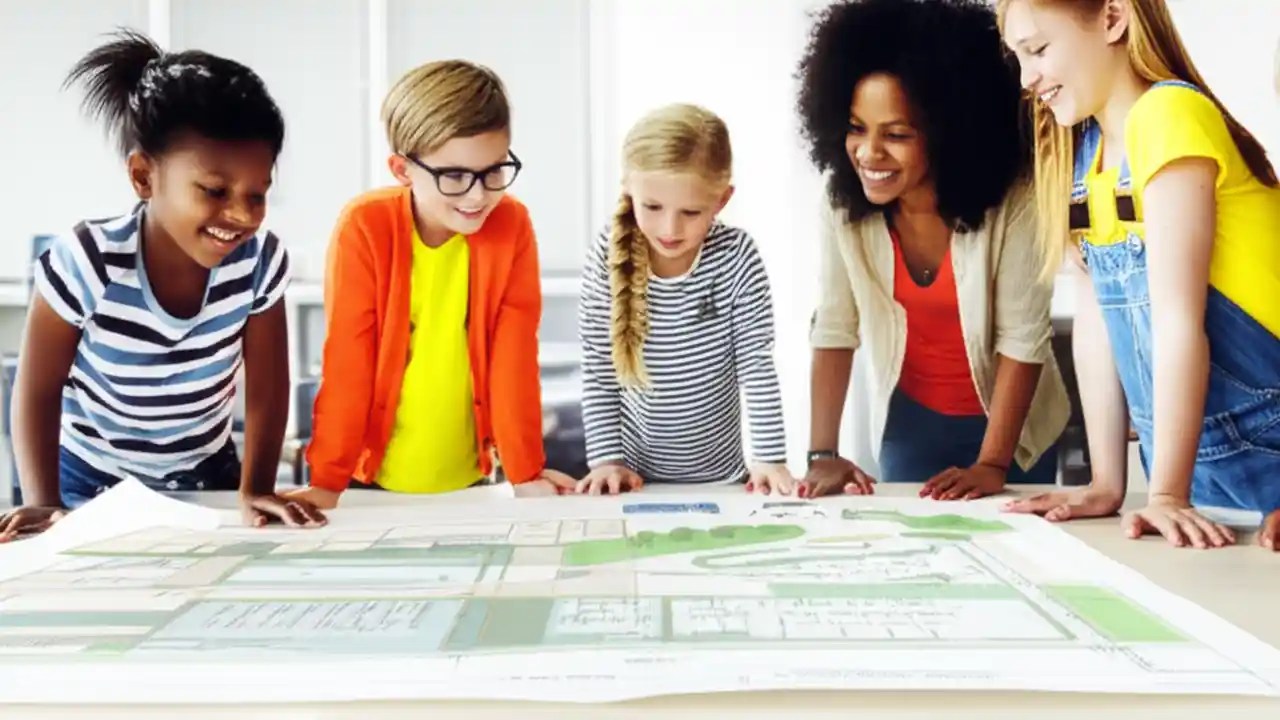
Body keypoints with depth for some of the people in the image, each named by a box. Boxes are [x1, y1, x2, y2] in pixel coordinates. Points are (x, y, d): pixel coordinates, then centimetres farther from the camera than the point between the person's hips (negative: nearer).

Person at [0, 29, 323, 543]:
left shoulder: (260, 260, -21)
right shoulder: (86, 262, -27)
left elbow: (266, 383, -10)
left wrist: (256, 489, -16)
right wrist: (43, 503, -21)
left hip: (205, 479, 2)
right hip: (92, 482, -2)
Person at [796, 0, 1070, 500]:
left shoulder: (1009, 200, -25)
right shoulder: (845, 201, -17)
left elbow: (1024, 337, -21)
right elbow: (834, 329, -13)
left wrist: (992, 464, -23)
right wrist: (822, 454, -19)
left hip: (1008, 420, -2)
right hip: (909, 420, 2)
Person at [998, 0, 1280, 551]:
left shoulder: (1168, 113, -19)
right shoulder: (1084, 147, 6)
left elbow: (1178, 316, -23)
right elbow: (1096, 316, 3)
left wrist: (1166, 492, -24)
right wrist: (1106, 484, 1)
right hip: (1192, 460, 7)